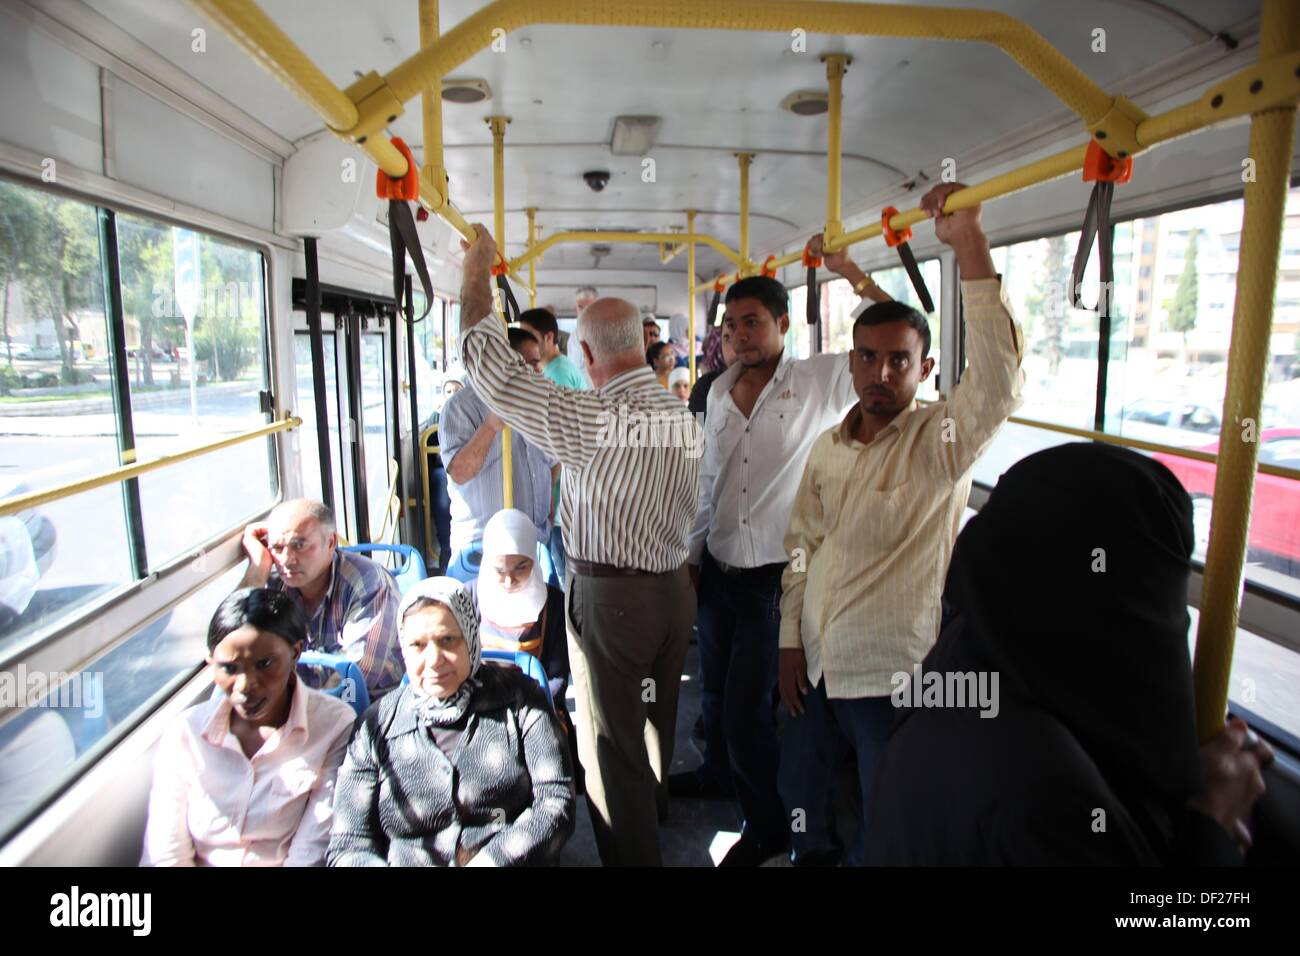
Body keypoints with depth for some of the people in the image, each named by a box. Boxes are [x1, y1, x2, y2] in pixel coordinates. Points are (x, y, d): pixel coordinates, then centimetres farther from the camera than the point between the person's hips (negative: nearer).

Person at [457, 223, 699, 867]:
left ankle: (632, 855, 19)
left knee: (612, 747, 7)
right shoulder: (682, 414, 3)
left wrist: (477, 271, -4)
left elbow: (485, 365, -16)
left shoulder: (590, 416, -19)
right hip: (675, 589, 8)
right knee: (656, 723, 24)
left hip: (608, 596, -8)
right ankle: (654, 822, 46)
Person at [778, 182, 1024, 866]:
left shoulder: (941, 439, -13)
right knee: (799, 793, 24)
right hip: (813, 662, 6)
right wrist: (791, 638, 5)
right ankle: (813, 856, 52)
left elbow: (998, 378, -32)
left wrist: (968, 244, -38)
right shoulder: (826, 448, 3)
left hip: (891, 675, -5)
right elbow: (801, 544, 8)